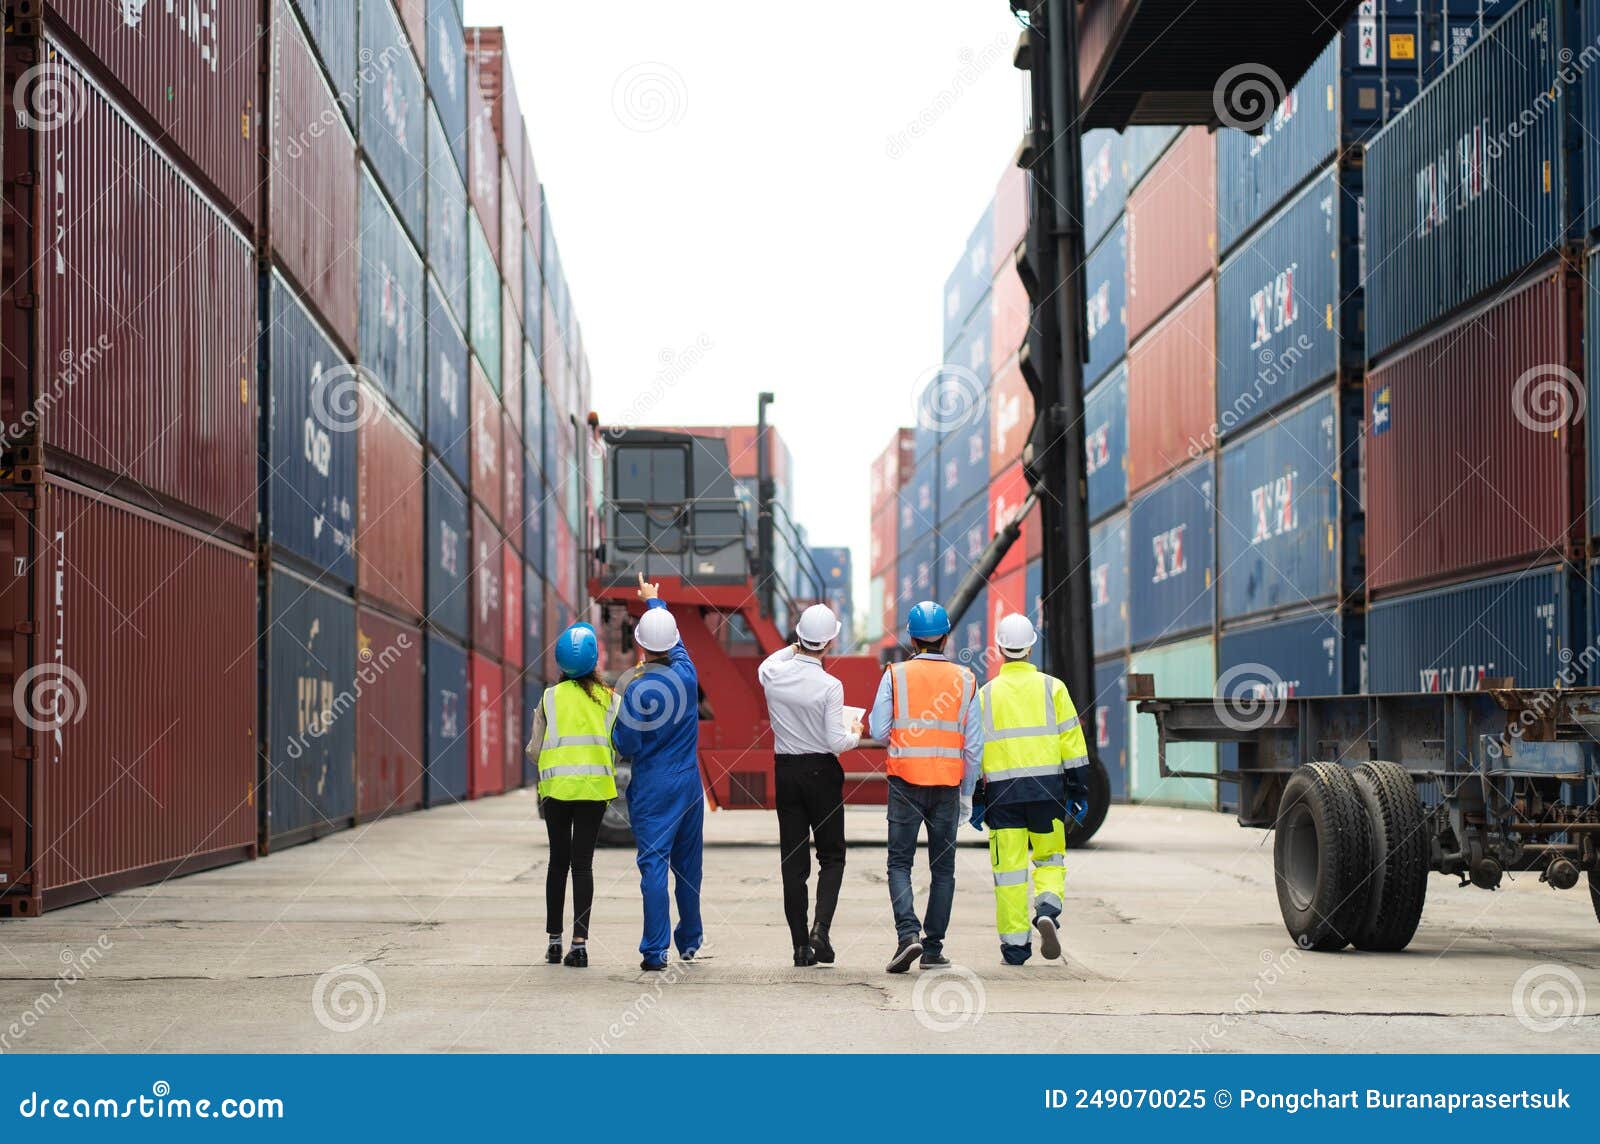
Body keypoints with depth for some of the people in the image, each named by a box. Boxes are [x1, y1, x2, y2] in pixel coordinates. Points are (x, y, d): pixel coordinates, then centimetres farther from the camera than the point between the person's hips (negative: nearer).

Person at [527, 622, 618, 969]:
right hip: (595, 787, 0)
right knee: (583, 864, 1)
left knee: (558, 862, 12)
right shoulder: (609, 698, 3)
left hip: (557, 786, 0)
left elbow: (534, 750, 3)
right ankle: (580, 942, -7)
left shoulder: (549, 697, 2)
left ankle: (554, 940, 16)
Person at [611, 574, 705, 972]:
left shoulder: (633, 686, -15)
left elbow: (625, 746, -12)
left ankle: (655, 950, -10)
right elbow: (676, 641, 22)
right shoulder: (686, 672, -1)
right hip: (689, 782, 5)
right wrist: (655, 601, 38)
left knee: (653, 864, -5)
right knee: (687, 864, 15)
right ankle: (690, 940, 27)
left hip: (651, 787, -4)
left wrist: (616, 718, 7)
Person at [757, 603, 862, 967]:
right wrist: (856, 734, 4)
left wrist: (793, 648, 25)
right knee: (831, 857, 8)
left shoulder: (772, 673, -4)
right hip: (822, 773, -4)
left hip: (785, 771, 4)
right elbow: (836, 742, -16)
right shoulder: (830, 686, -16)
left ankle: (800, 944, 7)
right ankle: (821, 929, -10)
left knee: (793, 861, 8)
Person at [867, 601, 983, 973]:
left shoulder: (895, 675, -3)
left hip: (905, 781, -1)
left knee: (899, 862, 4)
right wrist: (967, 792, 12)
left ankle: (908, 933, -16)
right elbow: (973, 744, 3)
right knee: (943, 868, 9)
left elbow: (878, 730, -4)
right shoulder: (965, 680, 3)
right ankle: (934, 948, 8)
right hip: (948, 784, 2)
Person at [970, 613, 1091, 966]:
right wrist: (1079, 791, 7)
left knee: (1009, 866, 4)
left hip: (1001, 791, 0)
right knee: (1050, 858, 14)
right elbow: (1072, 742, 2)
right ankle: (1048, 910, -13)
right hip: (1047, 788, 0)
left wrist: (975, 800, 10)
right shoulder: (1052, 687, 4)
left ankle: (1015, 943, 3)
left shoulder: (985, 694, 6)